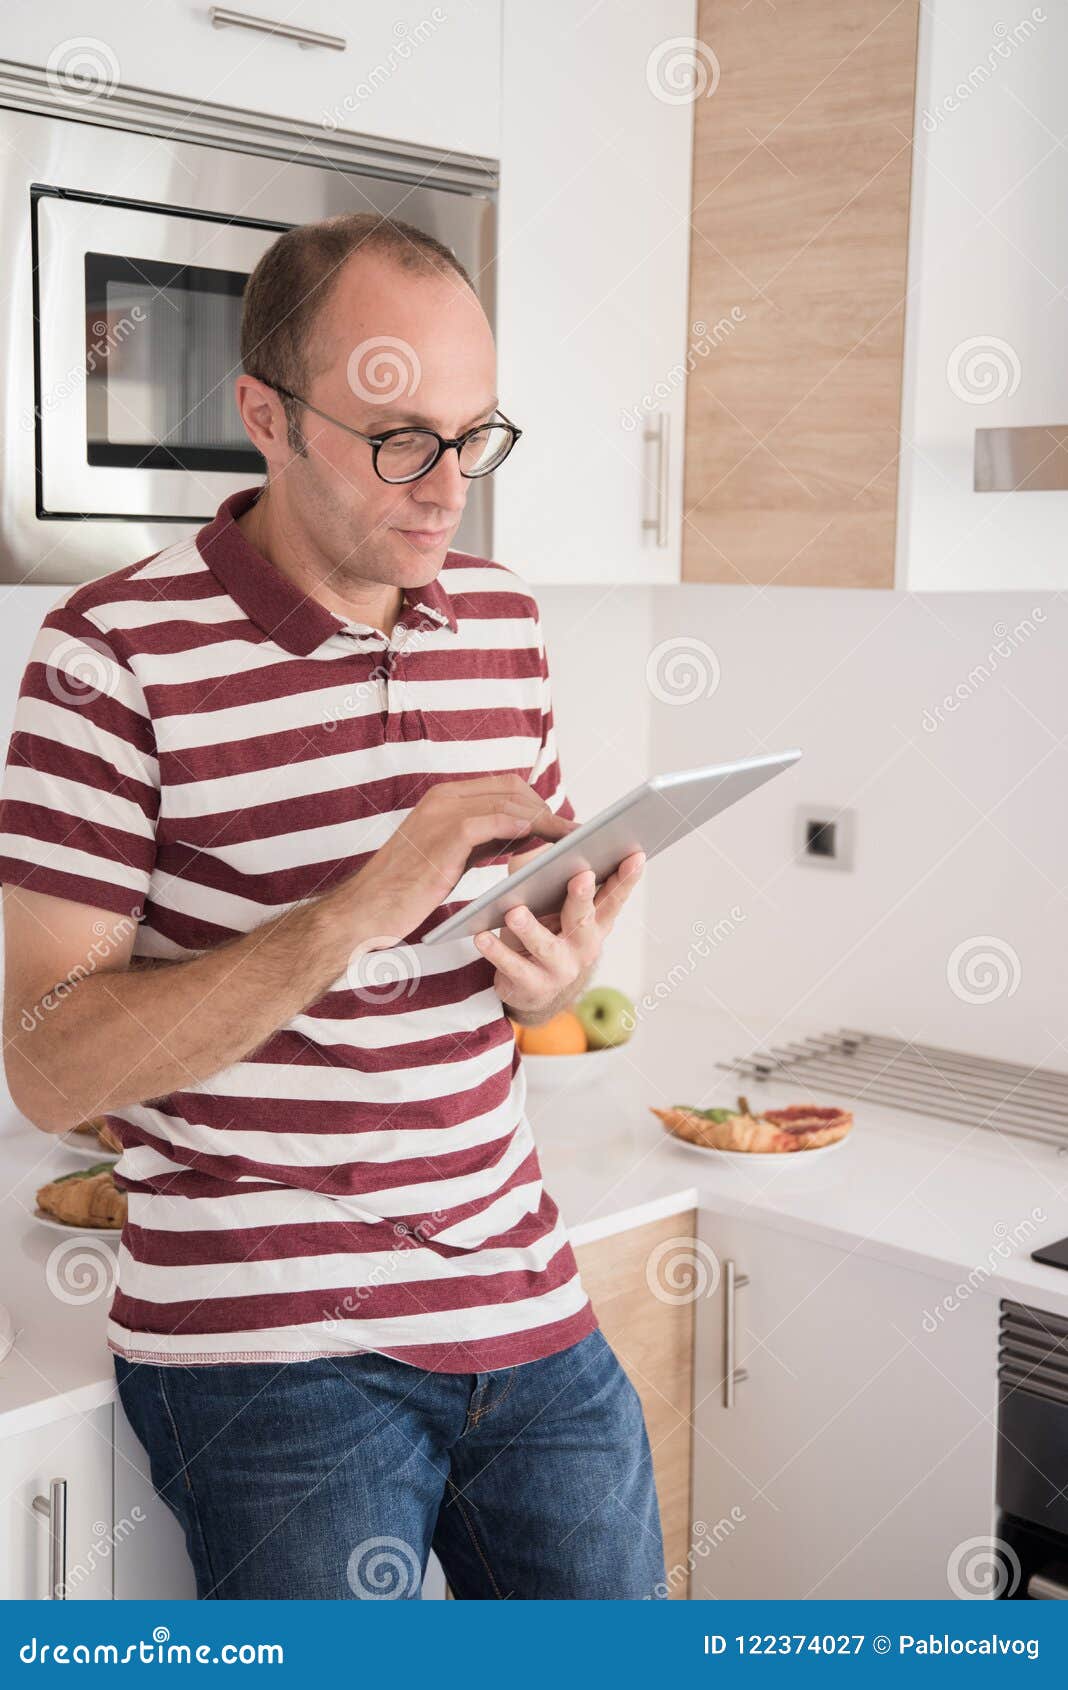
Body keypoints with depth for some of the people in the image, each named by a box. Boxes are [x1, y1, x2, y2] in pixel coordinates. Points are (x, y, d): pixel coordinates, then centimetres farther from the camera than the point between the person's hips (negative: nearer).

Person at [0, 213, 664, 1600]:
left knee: (617, 1623, 14)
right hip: (270, 1349, -5)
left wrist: (556, 972, -7)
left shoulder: (503, 619, 7)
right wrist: (353, 914, -26)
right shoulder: (119, 652, -12)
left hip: (529, 1310, 6)